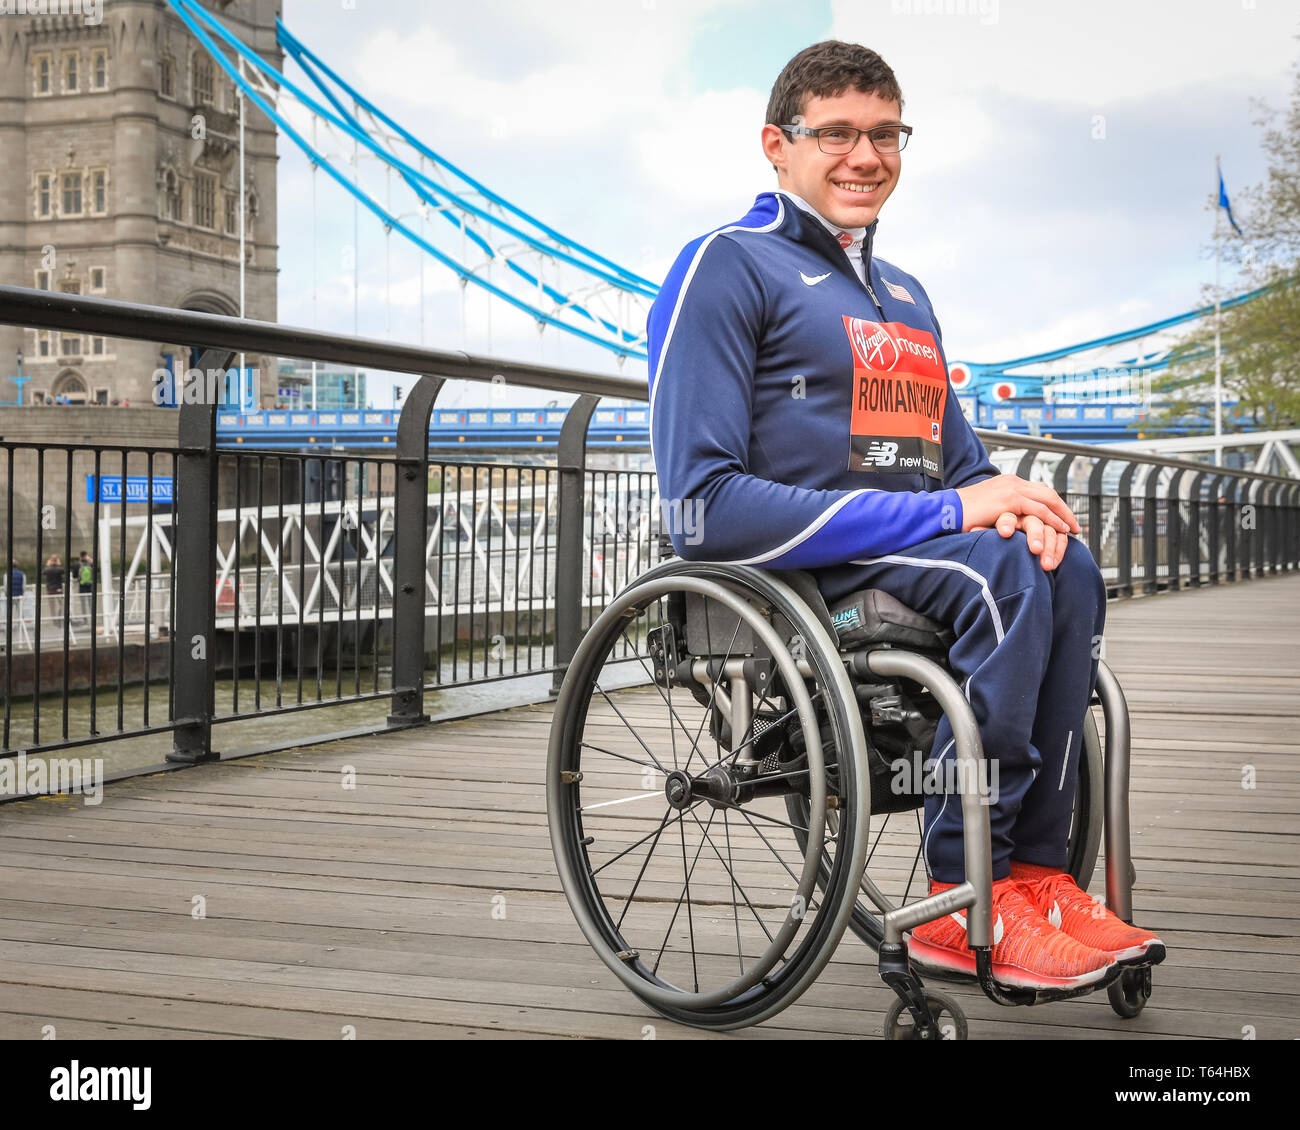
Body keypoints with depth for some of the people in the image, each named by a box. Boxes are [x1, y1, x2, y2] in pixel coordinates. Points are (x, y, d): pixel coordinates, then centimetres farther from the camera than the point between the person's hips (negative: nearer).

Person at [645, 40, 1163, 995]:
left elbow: (962, 464, 25)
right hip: (785, 573, -7)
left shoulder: (905, 295, 23)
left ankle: (1035, 876, -20)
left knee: (1066, 568, -21)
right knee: (996, 571, -30)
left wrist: (1016, 505, -4)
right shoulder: (727, 267, -3)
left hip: (911, 559, 7)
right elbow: (706, 504, -15)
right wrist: (947, 512, -18)